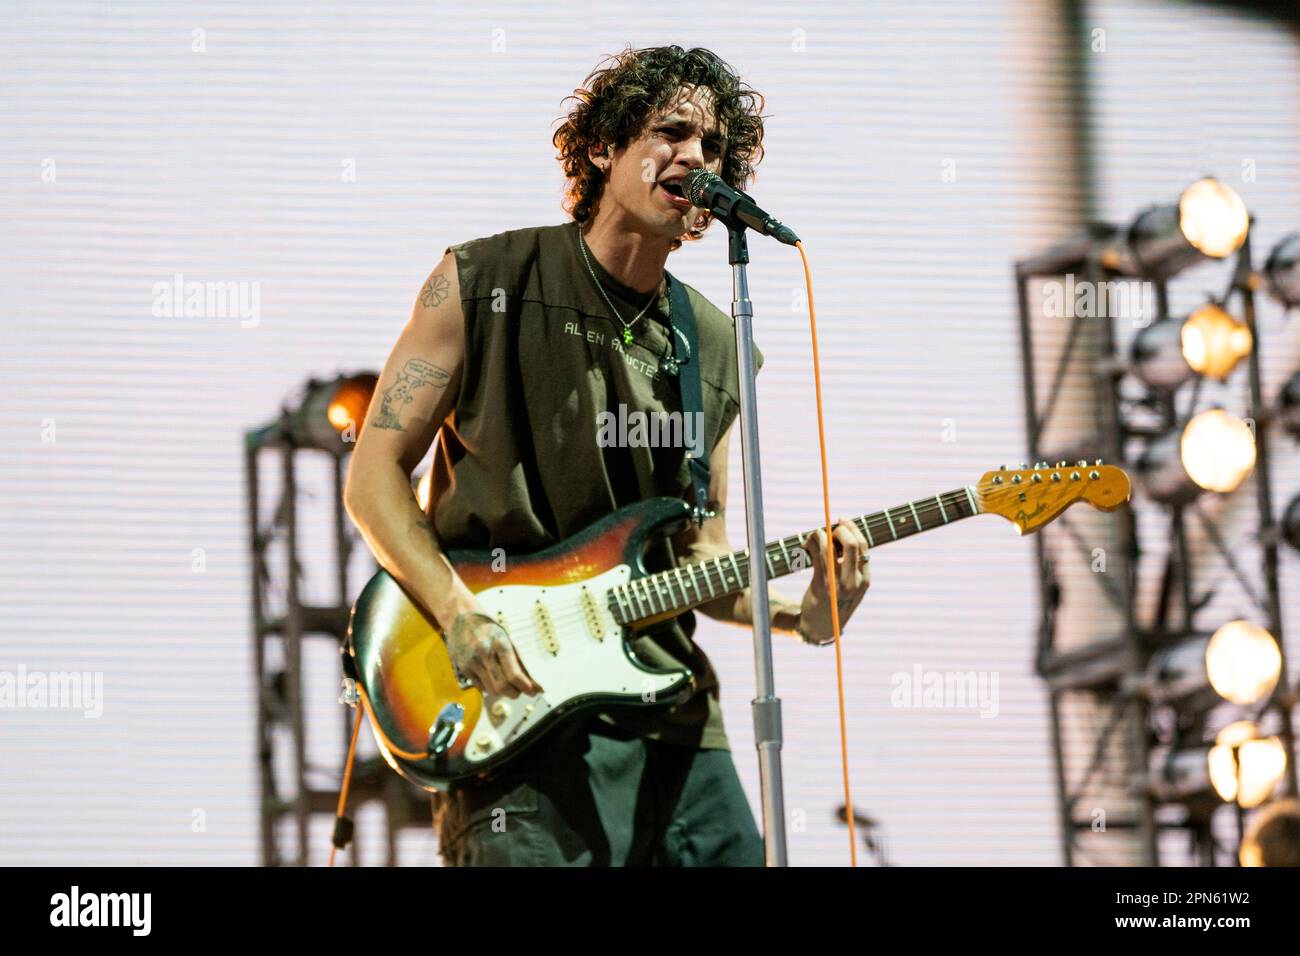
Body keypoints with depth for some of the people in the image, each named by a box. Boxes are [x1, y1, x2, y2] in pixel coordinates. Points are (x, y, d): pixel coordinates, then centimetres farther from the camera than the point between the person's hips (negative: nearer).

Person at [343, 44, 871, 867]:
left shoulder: (717, 350, 13)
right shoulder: (484, 282, 1)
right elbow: (375, 475, -1)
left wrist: (794, 614, -3)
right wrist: (459, 614, -14)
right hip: (517, 706, -5)